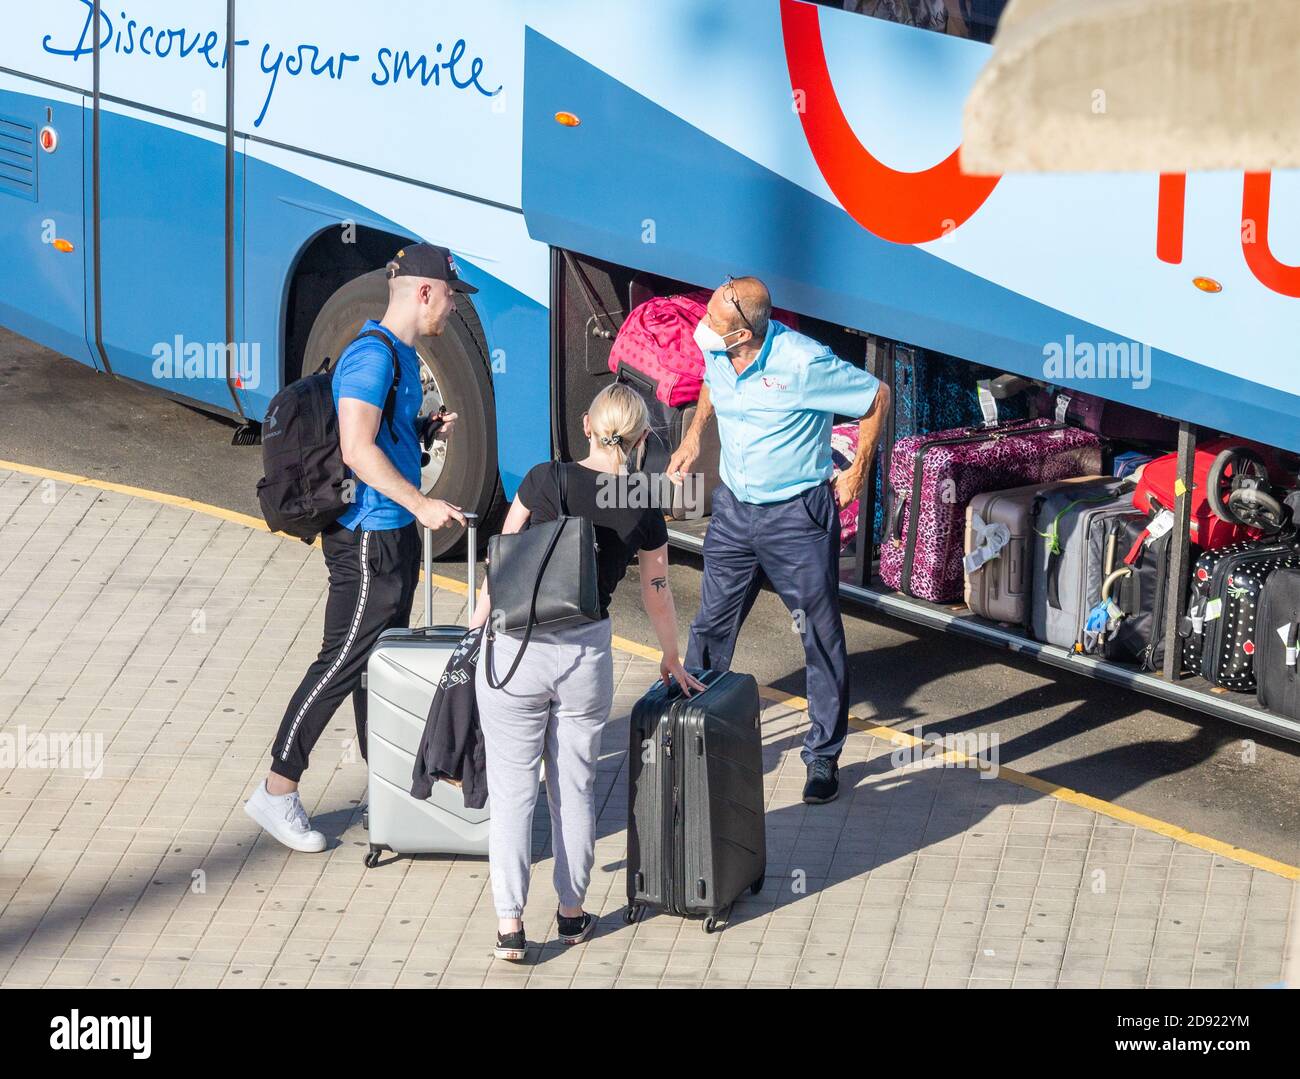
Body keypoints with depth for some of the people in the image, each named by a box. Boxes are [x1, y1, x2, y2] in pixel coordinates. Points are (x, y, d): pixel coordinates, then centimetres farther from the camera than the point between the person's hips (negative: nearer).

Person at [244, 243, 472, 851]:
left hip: (393, 533, 10)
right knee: (342, 661, -7)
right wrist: (420, 504, -26)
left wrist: (429, 430, 10)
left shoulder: (403, 355, 14)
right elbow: (357, 449, -25)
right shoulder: (371, 356, -18)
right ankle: (276, 793, -1)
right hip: (368, 534, -10)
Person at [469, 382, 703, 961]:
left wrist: (479, 618, 14)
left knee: (512, 790, 5)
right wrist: (672, 662, 28)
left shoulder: (546, 480, -8)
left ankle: (510, 924, 1)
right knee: (575, 786, 17)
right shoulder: (643, 512, 0)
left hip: (516, 650, -2)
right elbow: (658, 597, 12)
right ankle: (572, 912, 25)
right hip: (587, 653, 2)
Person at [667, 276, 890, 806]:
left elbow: (876, 396, -11)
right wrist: (693, 436, 10)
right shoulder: (717, 356, -6)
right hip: (733, 510, 5)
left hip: (798, 517, -5)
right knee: (710, 627, 11)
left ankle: (823, 757, 16)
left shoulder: (803, 363, -25)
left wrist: (857, 474, -4)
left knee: (822, 638, 3)